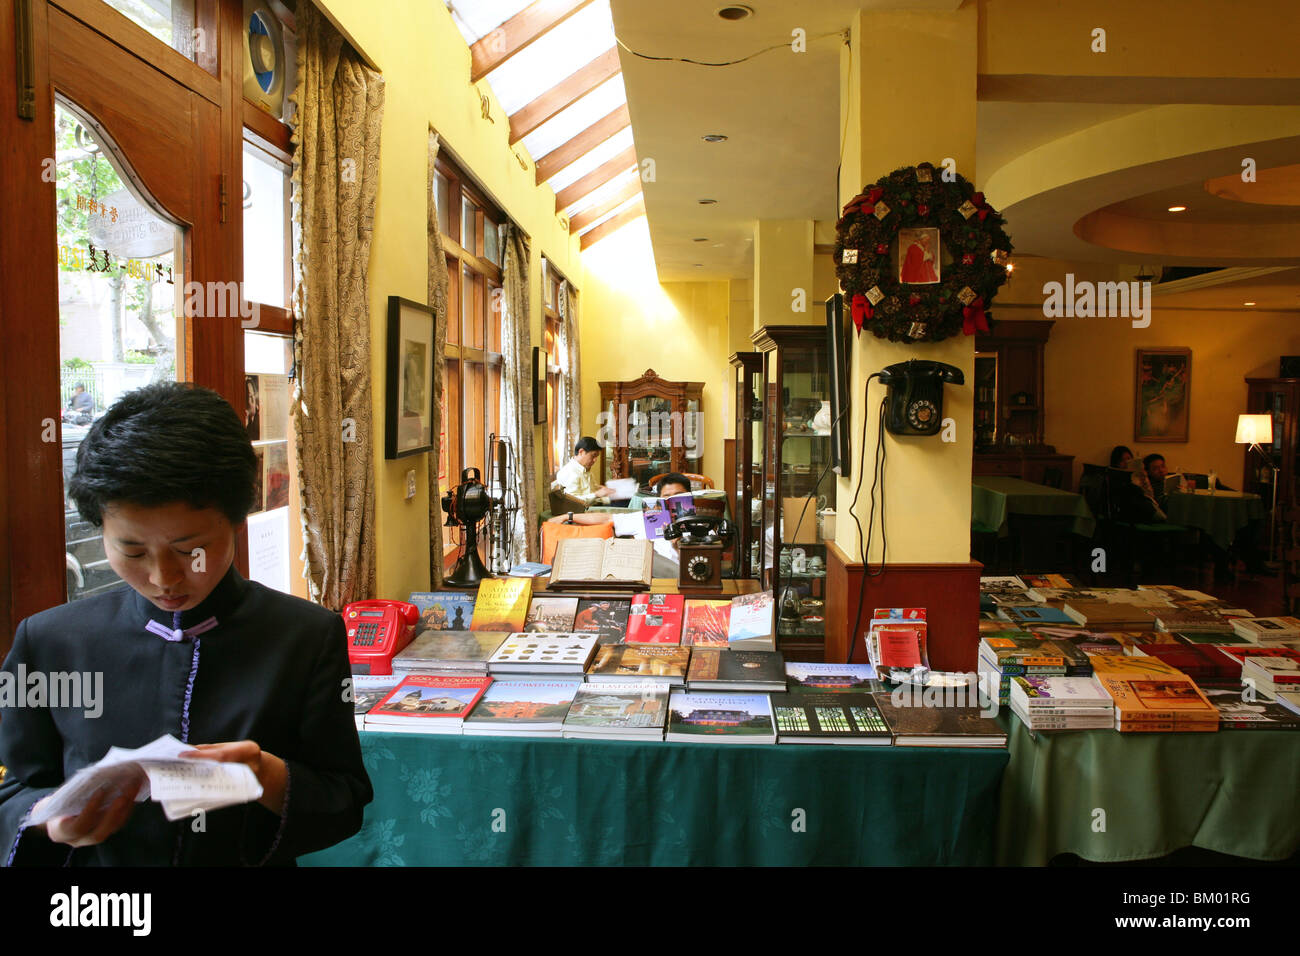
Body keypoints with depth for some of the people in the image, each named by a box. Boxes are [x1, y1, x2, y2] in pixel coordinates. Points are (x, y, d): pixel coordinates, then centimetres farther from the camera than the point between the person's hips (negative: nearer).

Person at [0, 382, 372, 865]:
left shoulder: (308, 637, -6)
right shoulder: (49, 641, 0)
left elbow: (347, 803, -3)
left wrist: (271, 780, -20)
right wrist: (53, 823, -11)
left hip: (254, 856, -2)